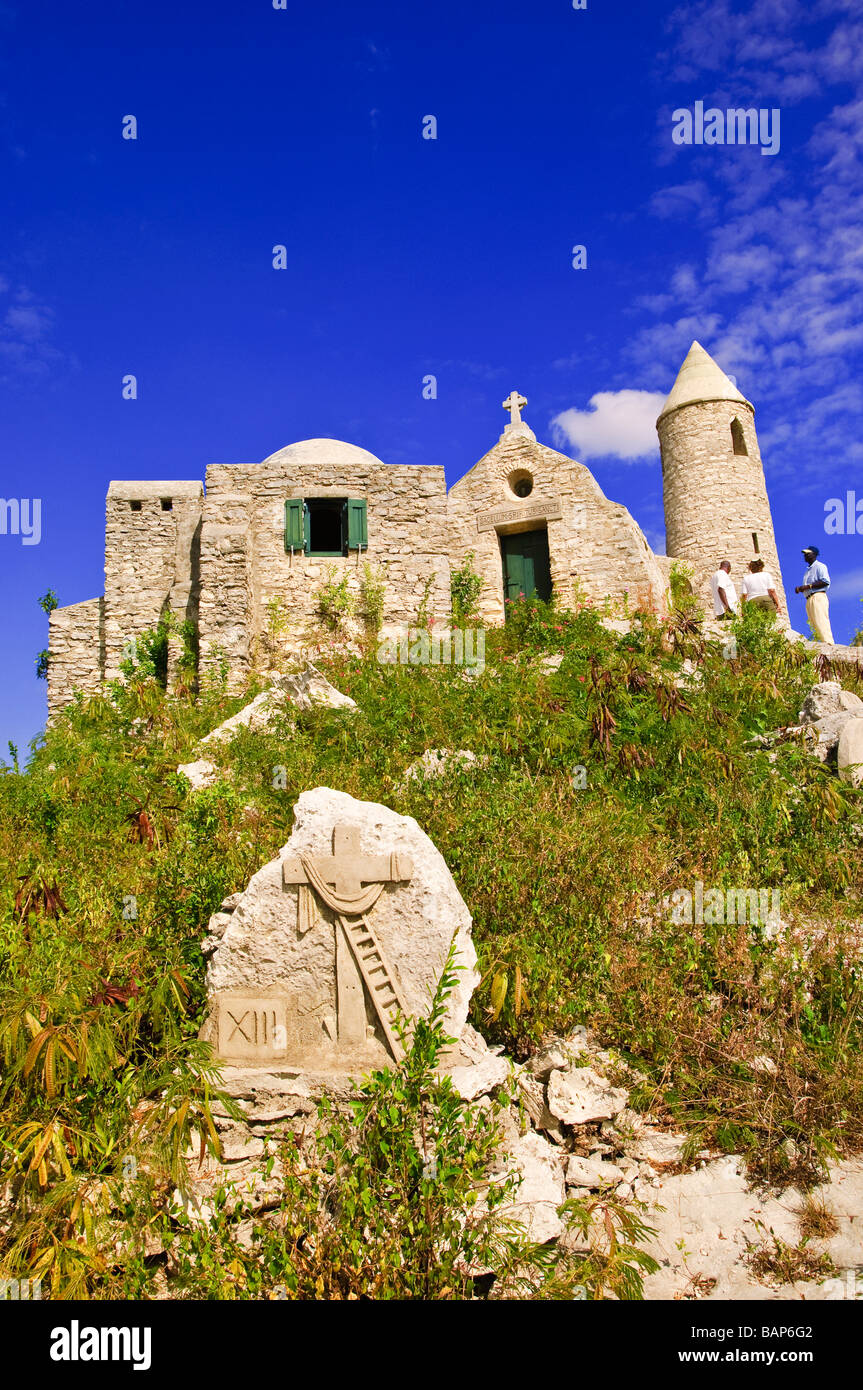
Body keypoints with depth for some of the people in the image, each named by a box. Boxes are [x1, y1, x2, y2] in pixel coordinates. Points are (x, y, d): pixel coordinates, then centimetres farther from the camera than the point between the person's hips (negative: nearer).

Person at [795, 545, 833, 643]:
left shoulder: (819, 566, 1)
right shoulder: (808, 570, 29)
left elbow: (826, 581, -12)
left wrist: (808, 586, -15)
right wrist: (800, 589, 9)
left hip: (818, 597, -9)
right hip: (809, 599, 9)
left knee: (821, 623, -19)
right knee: (814, 625, -1)